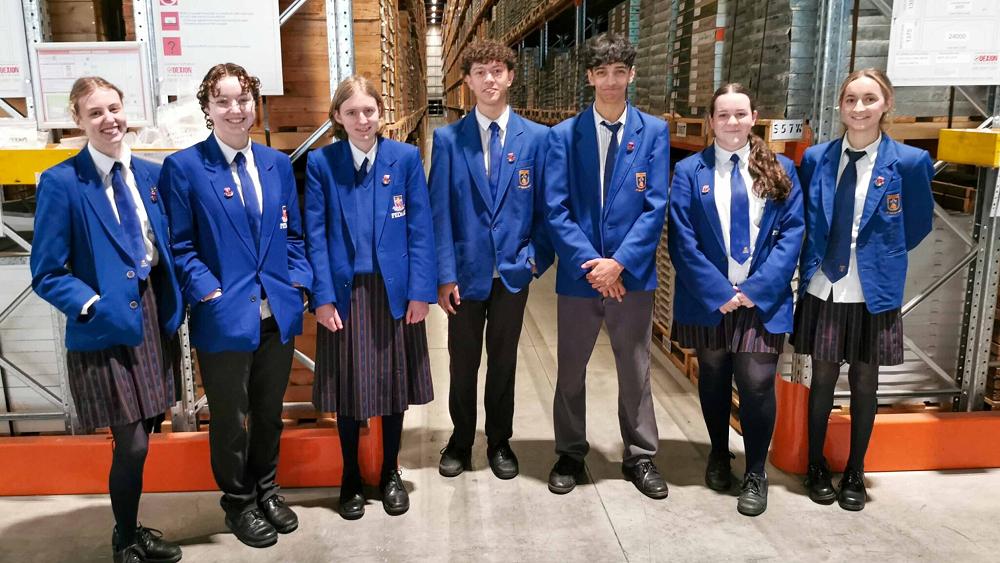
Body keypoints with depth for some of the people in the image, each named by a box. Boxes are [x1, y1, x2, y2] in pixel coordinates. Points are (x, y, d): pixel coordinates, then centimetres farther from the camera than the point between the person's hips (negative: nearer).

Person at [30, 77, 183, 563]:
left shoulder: (151, 174, 7)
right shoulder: (61, 182, -9)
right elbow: (47, 273, -8)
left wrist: (175, 300, 3)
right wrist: (94, 306, -20)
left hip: (155, 317, 5)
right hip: (106, 327, -5)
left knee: (142, 435, 15)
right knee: (131, 444, -1)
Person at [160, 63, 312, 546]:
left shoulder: (277, 163, 8)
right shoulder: (183, 167, -6)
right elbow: (180, 247, -8)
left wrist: (299, 282, -2)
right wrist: (209, 292, -17)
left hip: (277, 315, 4)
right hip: (224, 318, -4)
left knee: (269, 412, 19)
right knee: (230, 417, 13)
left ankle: (265, 489, 40)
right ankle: (238, 502, 34)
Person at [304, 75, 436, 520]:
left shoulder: (406, 158, 0)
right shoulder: (320, 163, 0)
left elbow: (420, 228, -2)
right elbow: (315, 235, -3)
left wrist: (421, 291, -7)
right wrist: (322, 296, -9)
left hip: (394, 291, 1)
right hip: (344, 292, 0)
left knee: (394, 383, 12)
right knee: (347, 387, 10)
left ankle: (390, 474, 31)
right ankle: (351, 478, 30)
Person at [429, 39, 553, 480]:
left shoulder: (536, 137, 0)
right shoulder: (448, 139, -2)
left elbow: (545, 206, 3)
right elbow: (440, 211, -5)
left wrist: (536, 257, -7)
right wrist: (445, 274, -10)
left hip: (513, 271, 1)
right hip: (466, 270, 0)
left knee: (504, 362, 14)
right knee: (462, 362, 12)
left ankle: (499, 443, 32)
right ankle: (460, 442, 32)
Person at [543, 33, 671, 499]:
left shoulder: (654, 132, 1)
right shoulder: (563, 135, 0)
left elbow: (656, 207, -5)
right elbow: (556, 209, -6)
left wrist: (619, 262, -15)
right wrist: (589, 262, -15)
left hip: (632, 274, 0)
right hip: (578, 273, 0)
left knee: (635, 371, 12)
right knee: (571, 371, 13)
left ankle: (639, 457, 29)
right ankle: (570, 455, 31)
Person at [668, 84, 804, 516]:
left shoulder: (781, 170, 4)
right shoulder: (689, 171, -1)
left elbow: (792, 232, -2)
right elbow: (682, 240, -7)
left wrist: (755, 289, -13)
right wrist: (719, 292, -14)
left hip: (763, 299, 0)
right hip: (708, 298, 0)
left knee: (757, 383, -5)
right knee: (713, 380, 14)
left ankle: (756, 473, 16)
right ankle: (719, 455, 37)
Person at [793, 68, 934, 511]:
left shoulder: (909, 162, -7)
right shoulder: (815, 159, -1)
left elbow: (918, 225, 5)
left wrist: (878, 256, 5)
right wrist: (814, 261, 5)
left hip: (875, 293, -1)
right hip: (822, 291, 1)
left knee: (864, 384, 11)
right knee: (823, 379, 11)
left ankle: (855, 474, 27)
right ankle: (816, 466, 27)